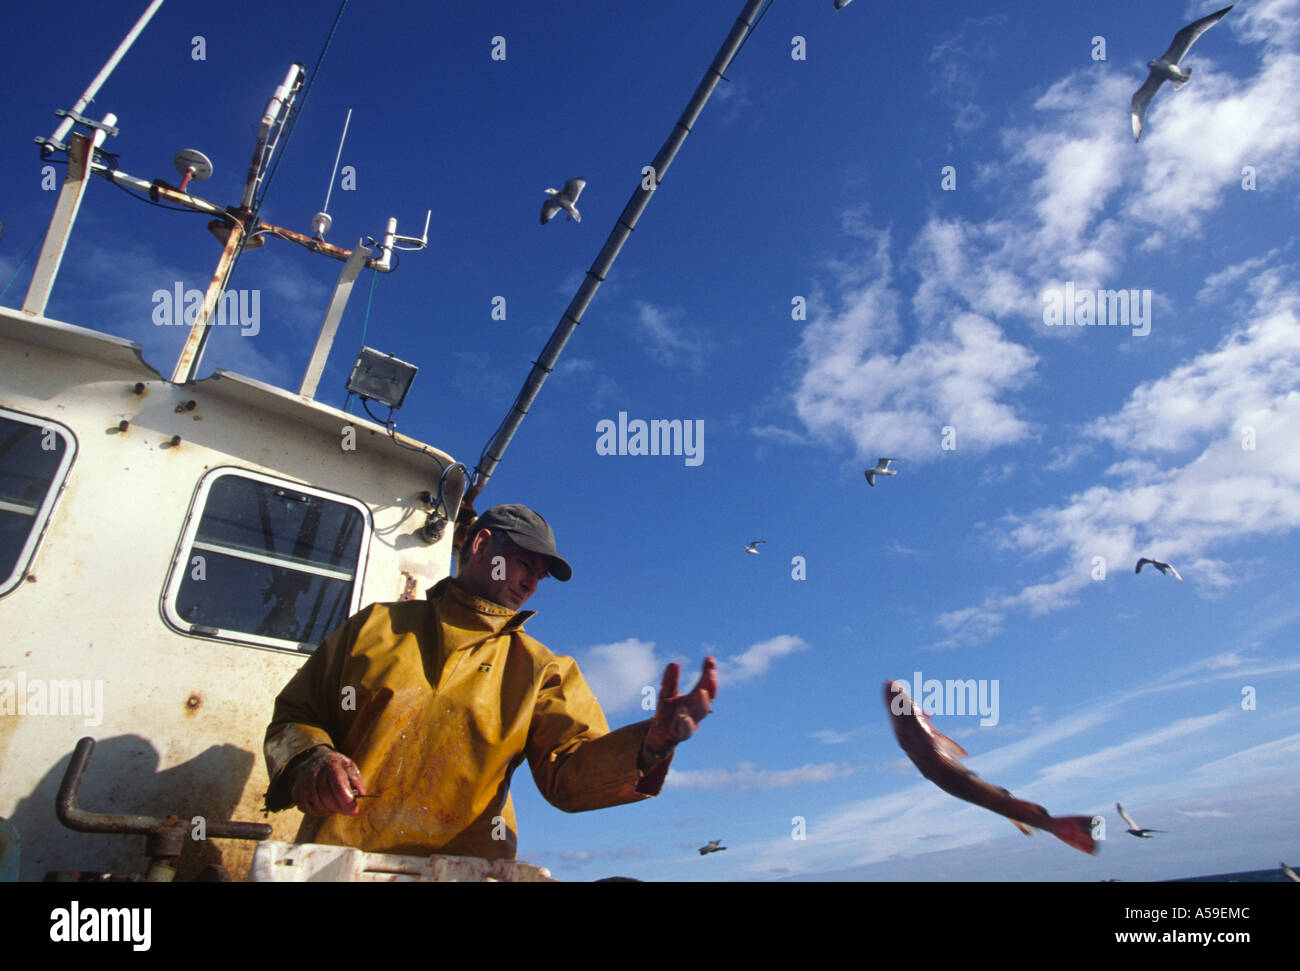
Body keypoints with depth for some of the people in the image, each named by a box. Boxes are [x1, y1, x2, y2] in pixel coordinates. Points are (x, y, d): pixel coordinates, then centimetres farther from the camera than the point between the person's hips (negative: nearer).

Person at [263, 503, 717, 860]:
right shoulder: (377, 625, 15)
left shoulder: (542, 670, 12)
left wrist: (649, 745, -19)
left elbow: (571, 772, 0)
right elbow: (292, 717, 15)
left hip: (463, 868, 0)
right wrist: (312, 758, -7)